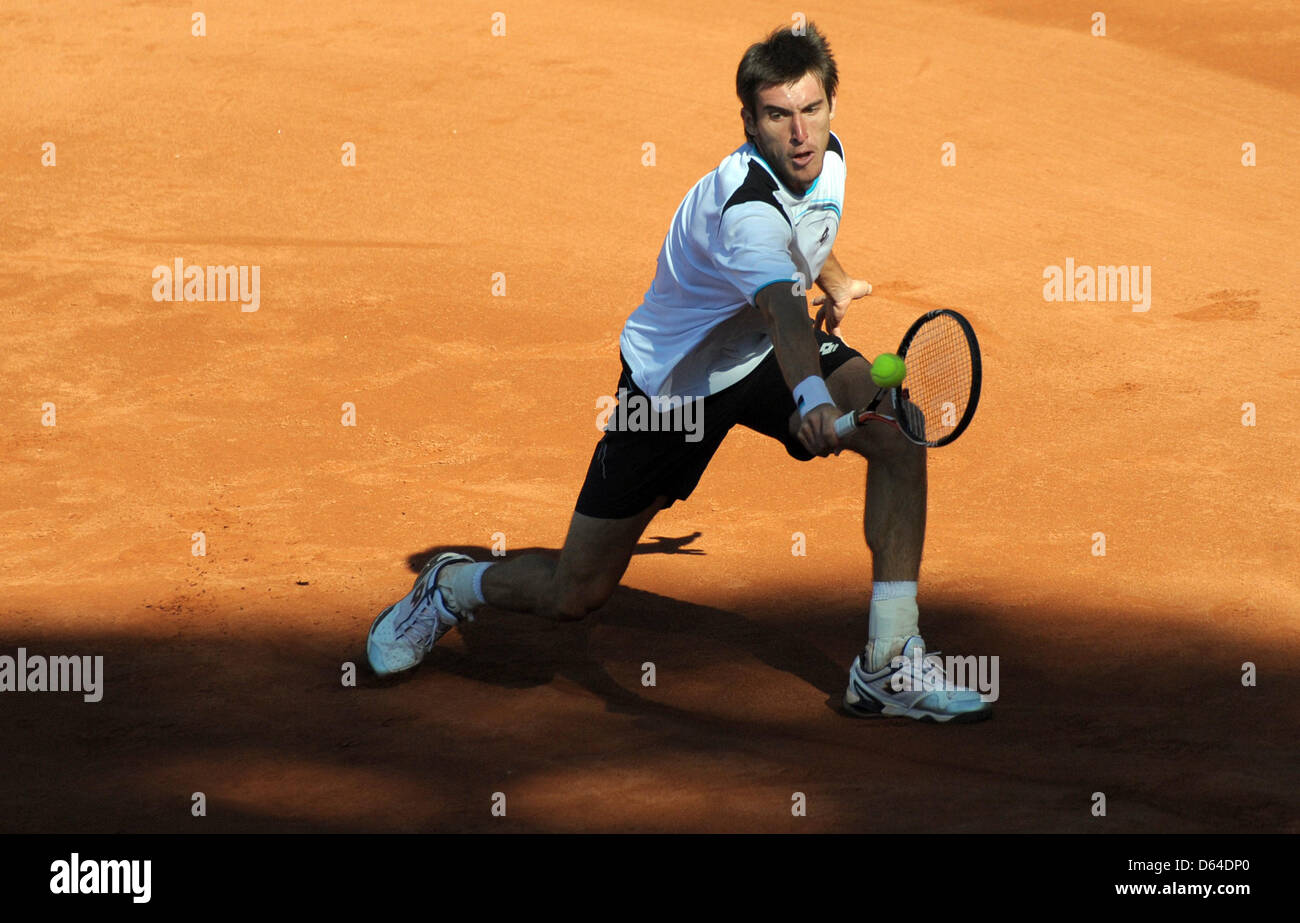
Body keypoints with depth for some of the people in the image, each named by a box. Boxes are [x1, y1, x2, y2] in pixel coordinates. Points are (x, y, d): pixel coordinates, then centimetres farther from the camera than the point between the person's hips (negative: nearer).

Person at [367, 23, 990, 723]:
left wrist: (835, 281, 11)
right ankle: (452, 586, 35)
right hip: (669, 380, -6)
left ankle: (889, 666, -17)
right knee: (575, 596, 0)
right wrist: (811, 397, -74)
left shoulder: (827, 155, -10)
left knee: (900, 432, -23)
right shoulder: (746, 208, -36)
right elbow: (782, 305, -59)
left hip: (767, 351, 6)